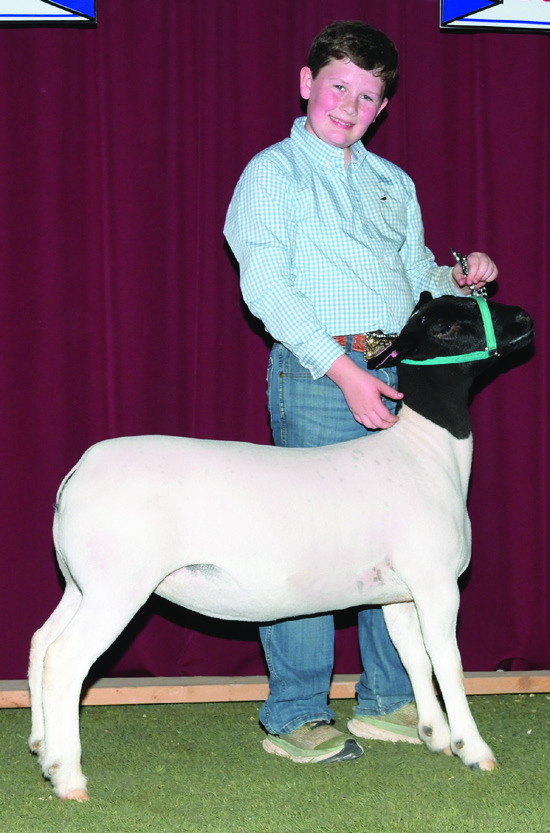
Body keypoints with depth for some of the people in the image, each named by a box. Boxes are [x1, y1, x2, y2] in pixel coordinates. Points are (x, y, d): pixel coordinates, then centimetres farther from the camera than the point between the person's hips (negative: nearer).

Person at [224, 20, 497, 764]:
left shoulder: (393, 183, 20)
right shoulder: (274, 171, 1)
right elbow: (265, 285, -9)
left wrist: (457, 278, 0)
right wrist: (342, 369, -18)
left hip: (397, 377, 6)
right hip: (316, 373, -6)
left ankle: (388, 701, 18)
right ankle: (294, 717, 2)